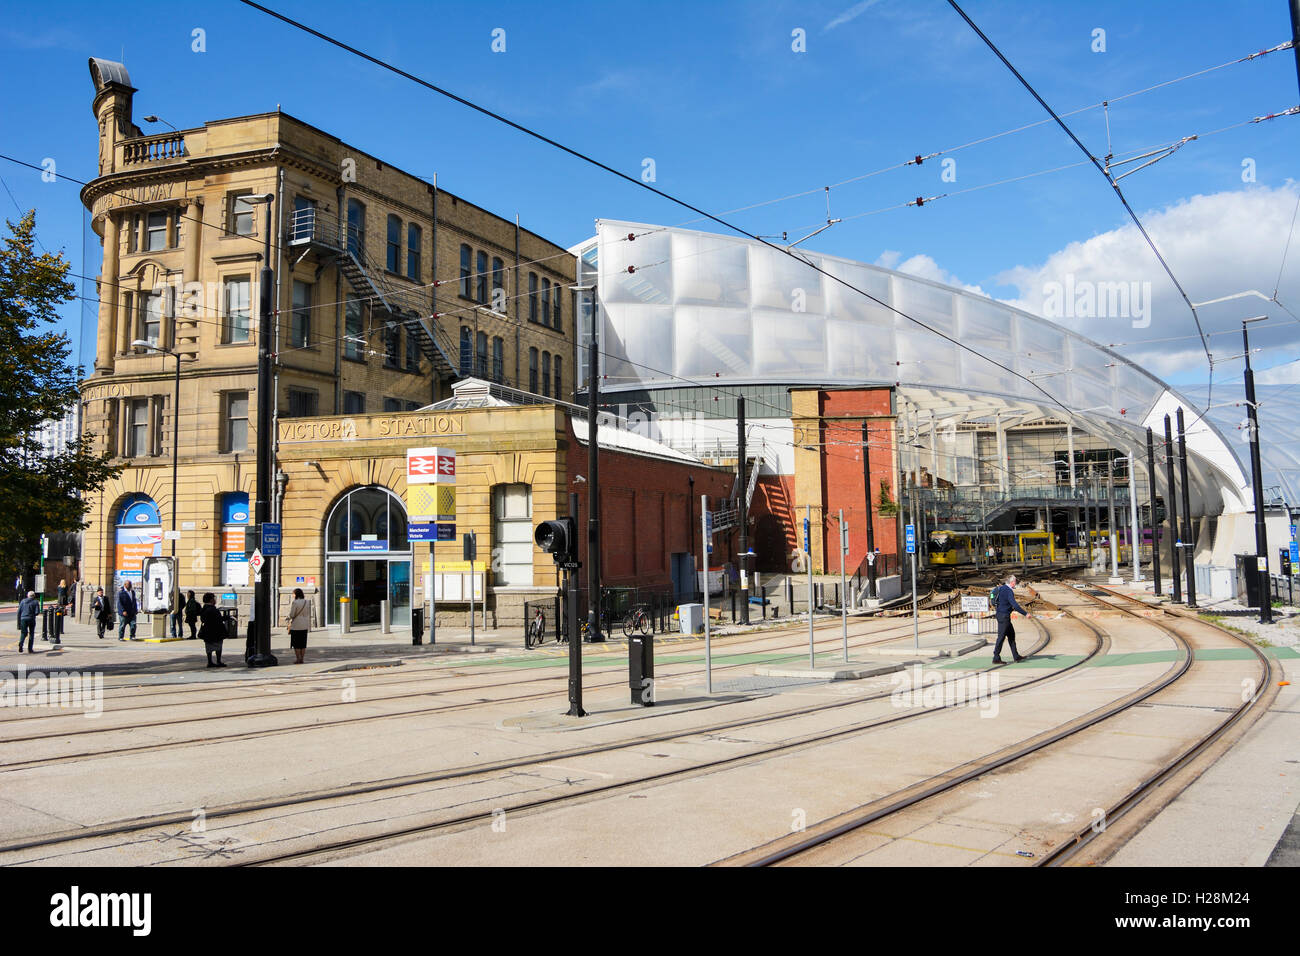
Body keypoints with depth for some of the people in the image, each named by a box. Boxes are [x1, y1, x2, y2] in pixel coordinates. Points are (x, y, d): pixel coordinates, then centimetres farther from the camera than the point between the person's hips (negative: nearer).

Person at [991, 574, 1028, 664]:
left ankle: (1016, 656, 20)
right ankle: (996, 658, 0)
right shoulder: (1009, 591, -19)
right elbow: (1015, 605, -25)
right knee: (1001, 637, -5)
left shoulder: (1001, 588, 10)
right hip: (1004, 616, -10)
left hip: (1000, 614, 10)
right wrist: (1025, 613, -22)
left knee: (1011, 635, 15)